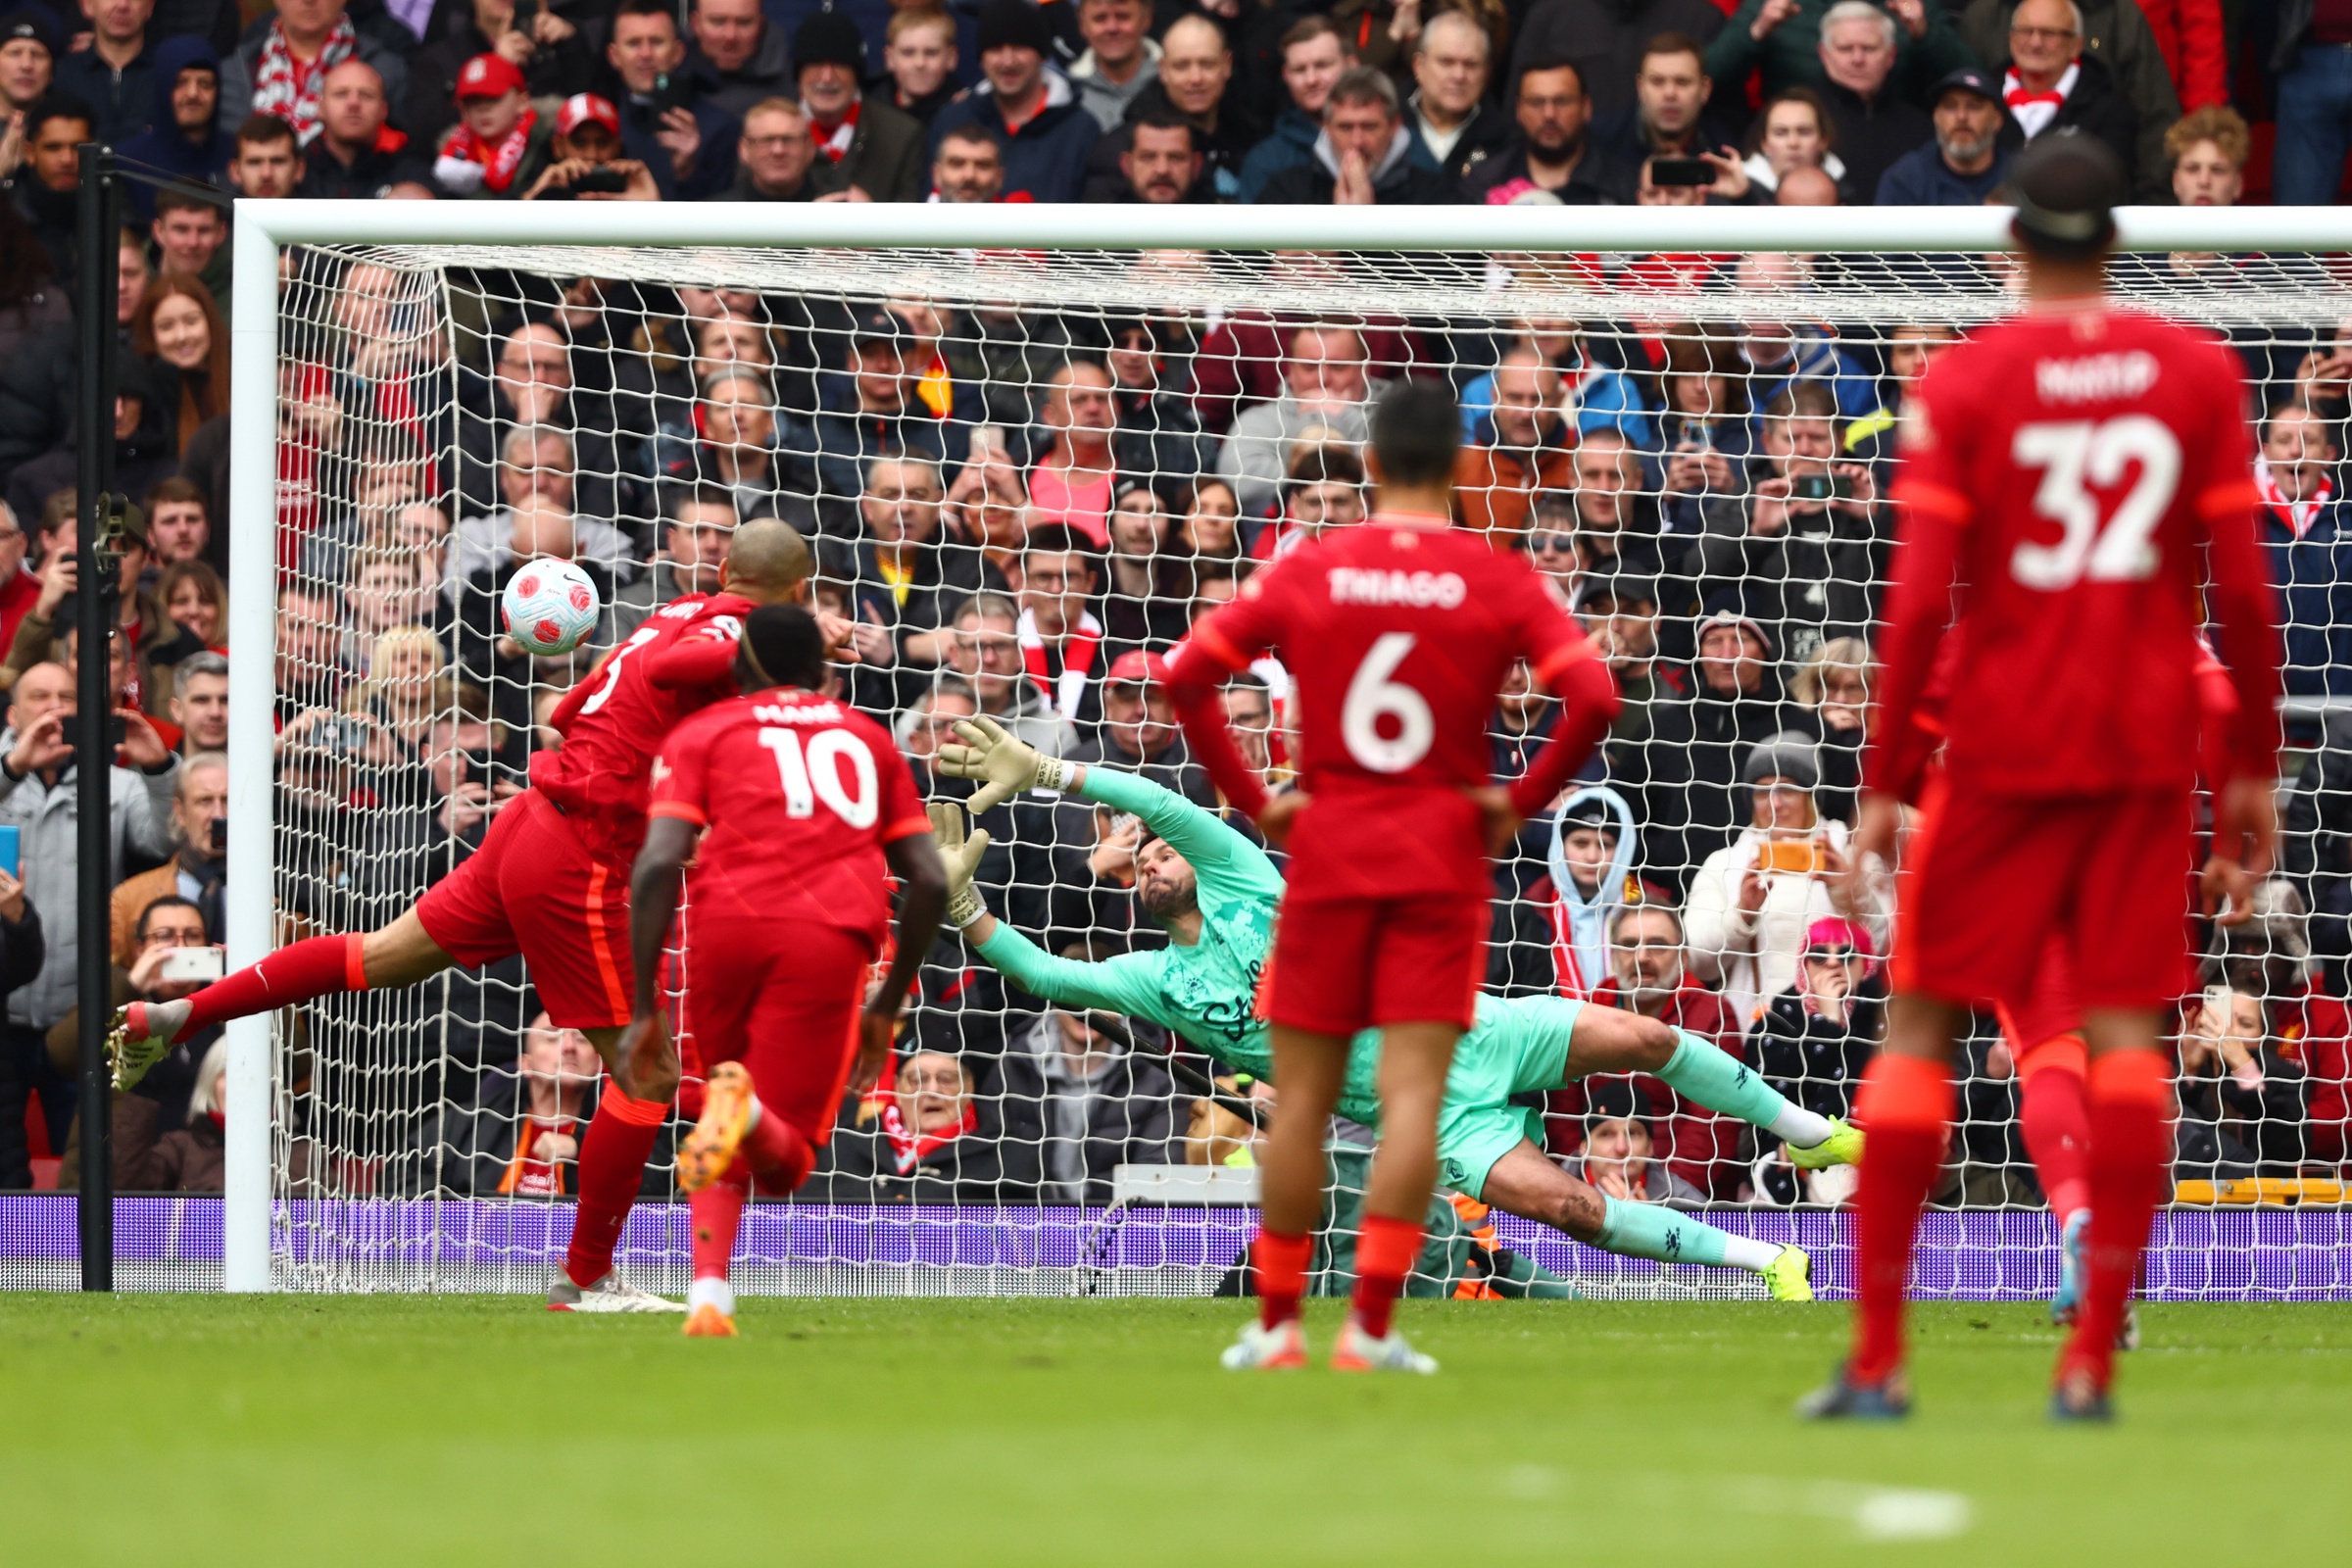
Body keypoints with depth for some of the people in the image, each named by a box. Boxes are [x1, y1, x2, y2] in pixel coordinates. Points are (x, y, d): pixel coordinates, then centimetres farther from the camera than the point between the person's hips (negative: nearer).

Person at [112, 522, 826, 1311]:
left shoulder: (682, 614, 12)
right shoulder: (731, 630, -14)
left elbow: (570, 711, 21)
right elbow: (668, 668, -38)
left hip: (528, 824, 9)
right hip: (580, 866, -9)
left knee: (382, 957, 20)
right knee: (649, 1074, -1)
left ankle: (173, 1017, 26)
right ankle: (585, 1278, 7)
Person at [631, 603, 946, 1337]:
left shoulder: (702, 734, 19)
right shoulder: (867, 737, 27)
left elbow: (657, 864, 1)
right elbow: (930, 881, 21)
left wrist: (646, 1006, 1)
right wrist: (889, 1006, 31)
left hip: (726, 928, 0)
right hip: (830, 938, 0)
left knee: (726, 1147, 21)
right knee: (786, 1159, 0)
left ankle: (709, 1292, -2)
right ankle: (747, 1112, -36)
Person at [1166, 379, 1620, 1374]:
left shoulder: (1307, 570, 1)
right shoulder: (1497, 581, -2)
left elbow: (1188, 676, -3)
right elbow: (1593, 699, -12)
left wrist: (1253, 802, 4)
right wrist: (1522, 803, -1)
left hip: (1326, 852, 1)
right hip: (1442, 861, -1)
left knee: (1302, 1097, 9)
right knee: (1413, 1095, -4)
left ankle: (1276, 1322, 13)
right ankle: (1371, 1323, -13)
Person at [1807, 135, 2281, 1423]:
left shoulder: (1966, 380, -4)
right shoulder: (2197, 372, 2)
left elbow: (1919, 600, -10)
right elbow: (2242, 589, 0)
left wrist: (1884, 782, -5)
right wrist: (2251, 770, 7)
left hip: (2000, 747, -2)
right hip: (2150, 751, 2)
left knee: (1919, 1021, 5)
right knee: (2123, 1022, 3)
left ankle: (1876, 1354, 0)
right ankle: (2095, 1355, -5)